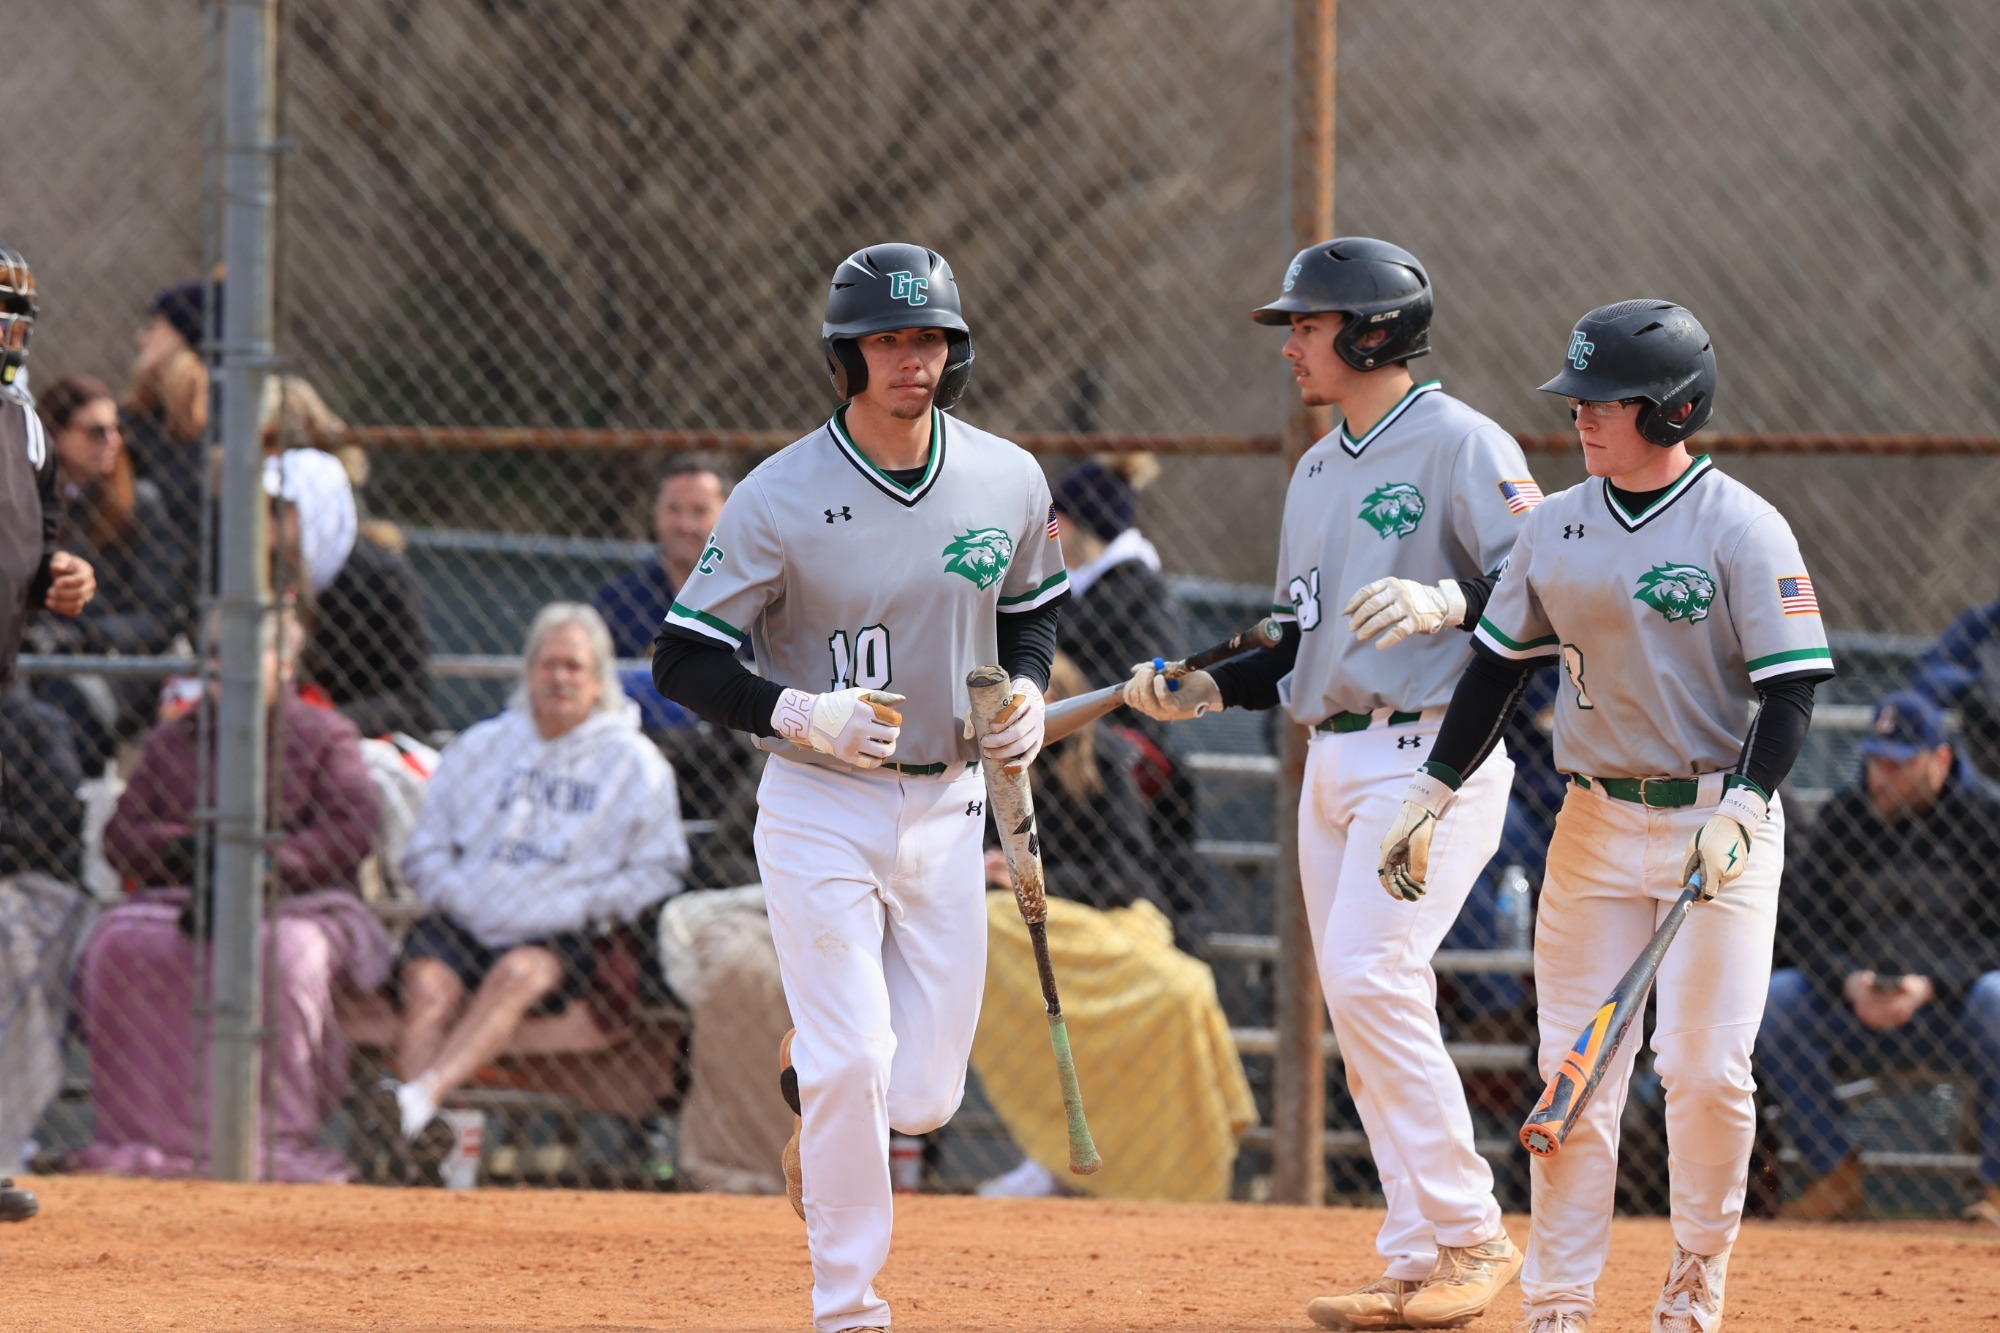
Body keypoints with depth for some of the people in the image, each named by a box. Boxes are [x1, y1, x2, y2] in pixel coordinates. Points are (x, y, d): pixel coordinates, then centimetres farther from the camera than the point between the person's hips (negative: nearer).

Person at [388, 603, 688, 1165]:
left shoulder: (635, 763, 12)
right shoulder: (479, 746, 22)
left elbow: (660, 870, 6)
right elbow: (425, 850, 21)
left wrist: (583, 908, -8)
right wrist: (454, 892, 0)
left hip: (563, 936, -3)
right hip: (464, 923, 3)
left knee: (517, 973, -36)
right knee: (428, 986, -29)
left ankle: (421, 1096, -54)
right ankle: (418, 1137, -48)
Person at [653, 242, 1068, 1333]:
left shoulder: (1008, 483, 0)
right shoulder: (782, 498, -13)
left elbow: (1034, 609, 18)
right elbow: (683, 662, -9)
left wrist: (1027, 691, -3)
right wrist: (801, 713, -24)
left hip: (947, 811, 4)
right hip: (820, 807, -4)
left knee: (920, 1097, 3)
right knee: (854, 1062, -12)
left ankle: (811, 1080, 38)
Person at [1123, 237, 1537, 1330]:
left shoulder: (1460, 445, -8)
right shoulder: (1316, 471, 19)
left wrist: (1444, 602, -31)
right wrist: (1202, 693, 11)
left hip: (1434, 752, -9)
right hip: (1334, 761, 9)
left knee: (1370, 974, -20)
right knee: (1358, 1002, 5)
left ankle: (1468, 1233, -11)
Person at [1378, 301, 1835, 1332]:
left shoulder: (1741, 528, -9)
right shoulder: (1556, 528, 6)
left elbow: (1790, 689, -11)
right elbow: (1497, 668, 15)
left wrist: (1742, 808, -23)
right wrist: (1430, 797, 10)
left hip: (1718, 822, -4)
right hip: (1596, 823, 4)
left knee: (1706, 1069, -8)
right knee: (1574, 1072, 1)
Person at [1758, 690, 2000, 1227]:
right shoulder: (1844, 815, 2)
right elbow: (1803, 923, 2)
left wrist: (1929, 986, -26)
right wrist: (1850, 982, -18)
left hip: (1952, 1007, -3)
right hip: (1860, 1017, 3)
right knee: (1769, 999, -21)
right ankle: (1836, 1177, -12)